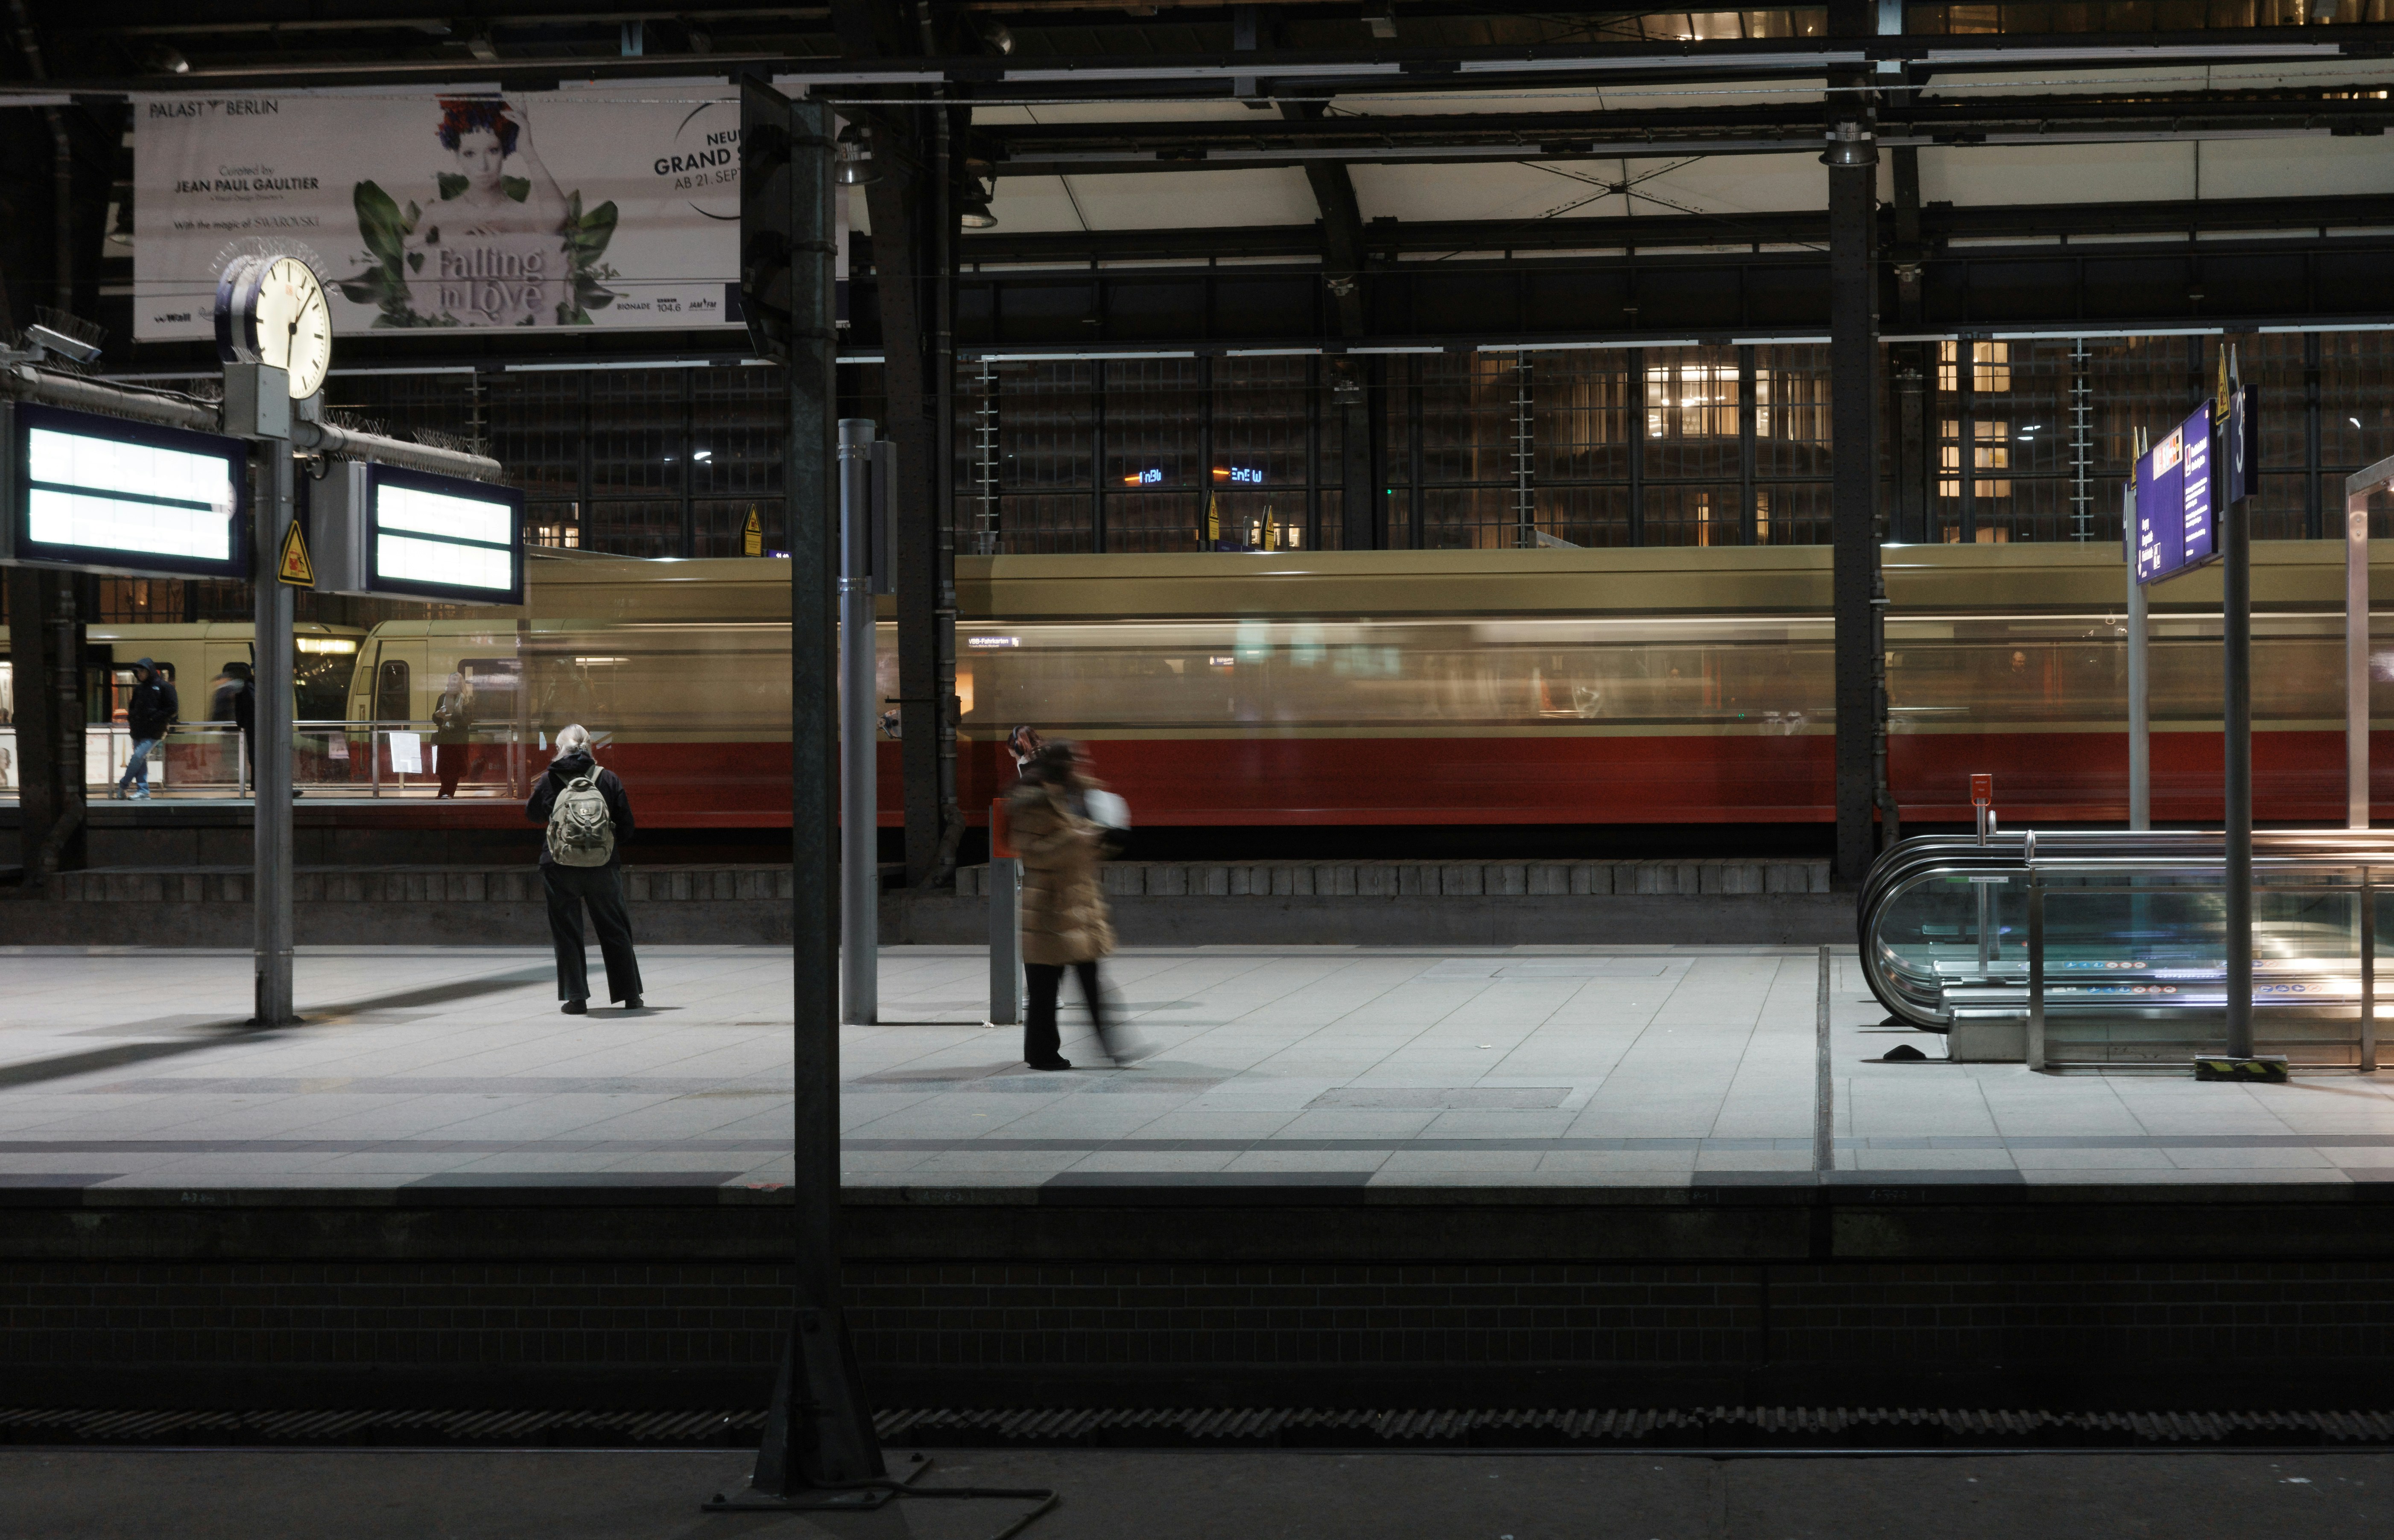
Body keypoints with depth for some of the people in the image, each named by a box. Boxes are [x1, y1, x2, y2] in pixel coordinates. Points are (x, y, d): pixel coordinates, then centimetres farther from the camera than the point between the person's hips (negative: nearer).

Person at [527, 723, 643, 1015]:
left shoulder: (549, 780, -1)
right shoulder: (608, 779, 1)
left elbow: (532, 814, 15)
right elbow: (626, 826, 3)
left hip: (560, 868, -1)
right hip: (604, 868, 1)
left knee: (566, 933, 8)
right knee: (614, 931, 12)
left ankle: (575, 997, 3)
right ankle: (630, 995, 15)